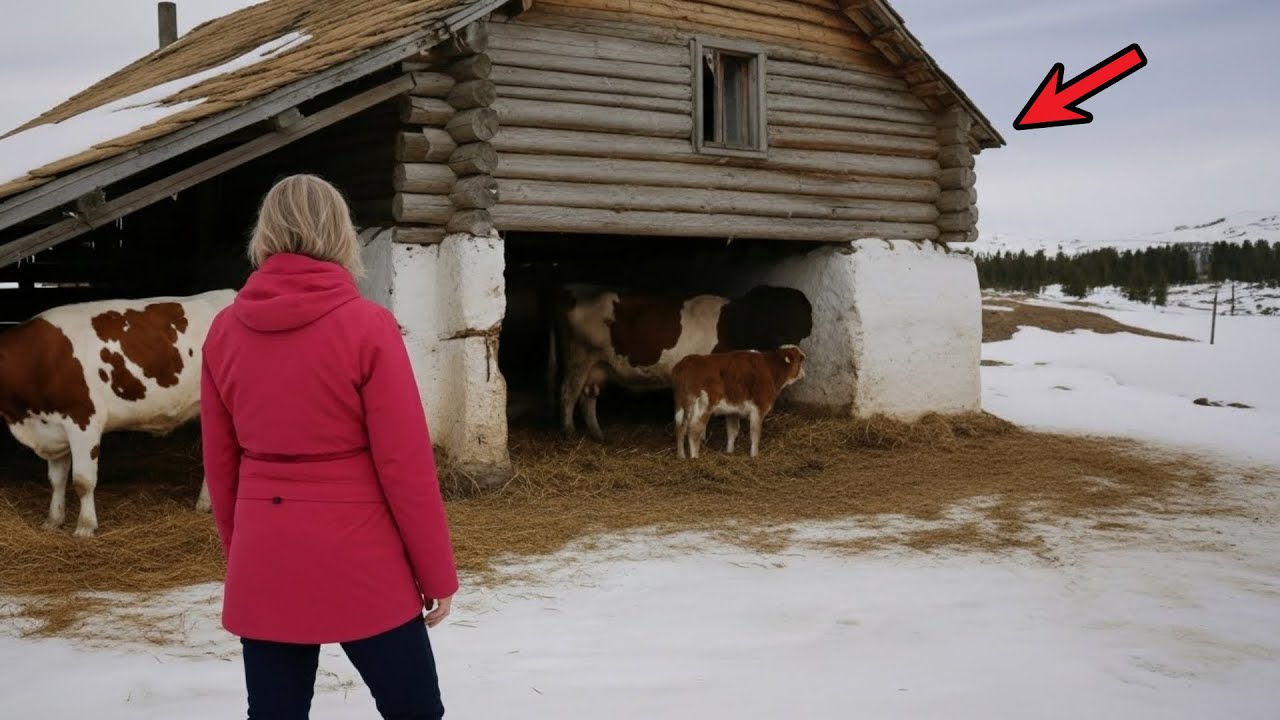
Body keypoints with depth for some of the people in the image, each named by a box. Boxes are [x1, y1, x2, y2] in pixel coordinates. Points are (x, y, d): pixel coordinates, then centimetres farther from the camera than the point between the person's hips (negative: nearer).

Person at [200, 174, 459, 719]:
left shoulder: (224, 331, 1)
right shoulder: (367, 326, -12)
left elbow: (220, 463, 8)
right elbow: (405, 463, -11)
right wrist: (437, 571, -2)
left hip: (263, 564, 4)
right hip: (360, 561, -4)